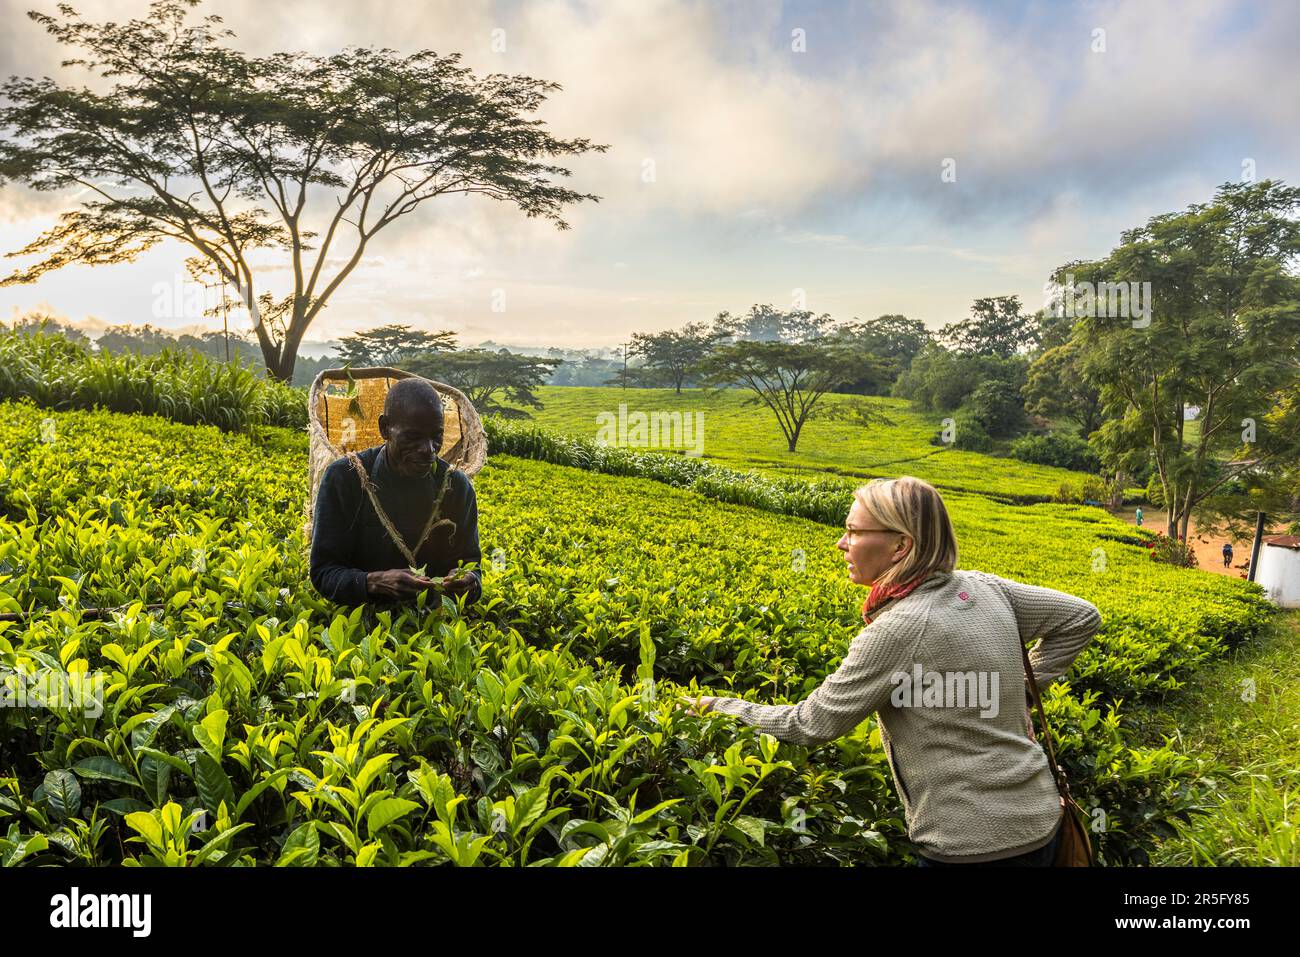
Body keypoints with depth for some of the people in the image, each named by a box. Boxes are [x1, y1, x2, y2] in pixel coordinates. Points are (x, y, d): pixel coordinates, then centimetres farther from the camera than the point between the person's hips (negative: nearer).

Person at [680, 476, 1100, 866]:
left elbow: (812, 723, -16)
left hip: (975, 845, -8)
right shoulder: (985, 588, -1)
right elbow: (1083, 616, 12)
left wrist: (720, 707, -4)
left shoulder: (899, 629, -23)